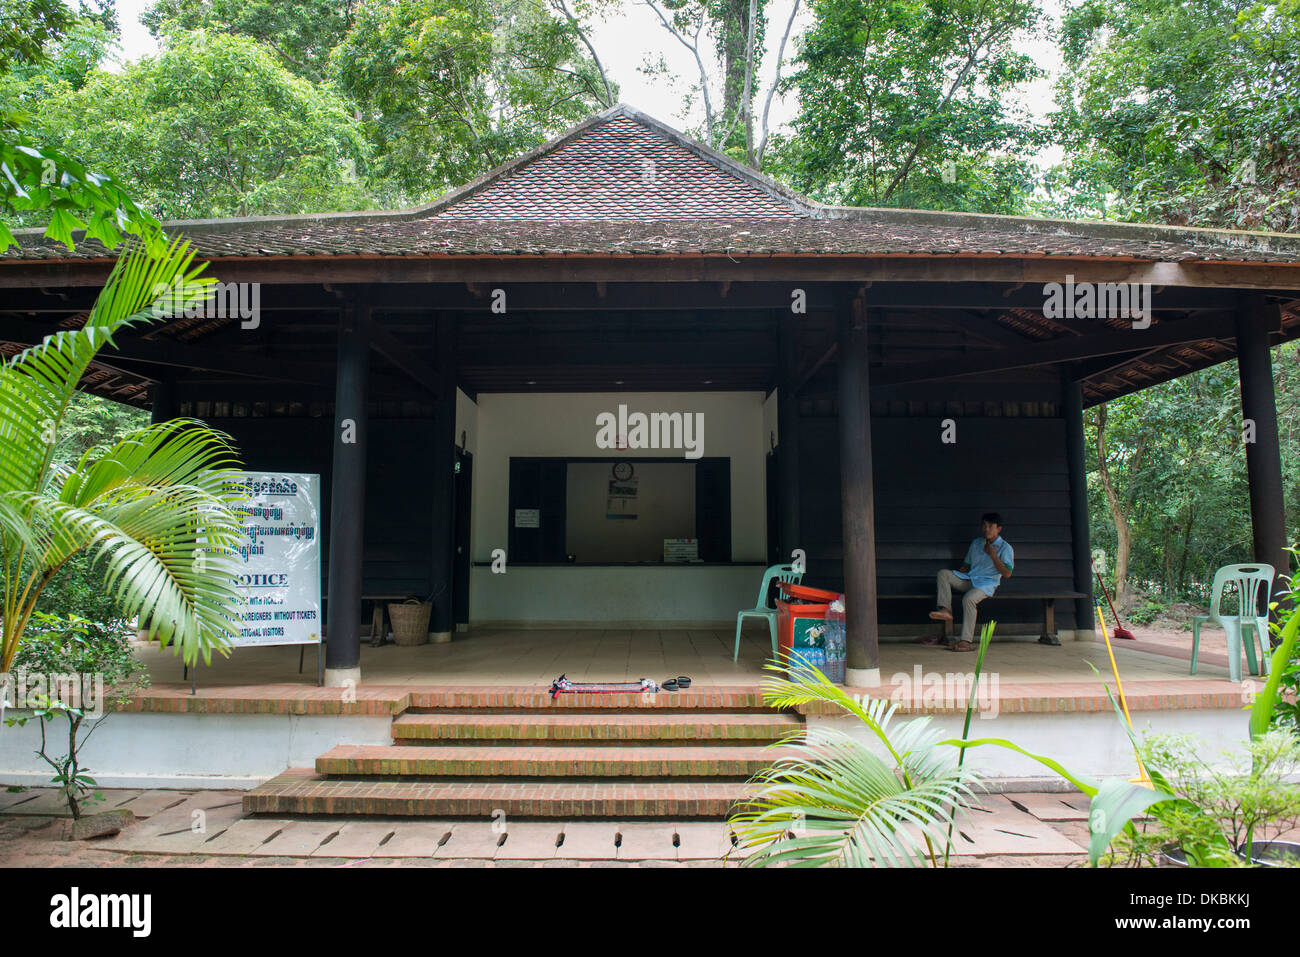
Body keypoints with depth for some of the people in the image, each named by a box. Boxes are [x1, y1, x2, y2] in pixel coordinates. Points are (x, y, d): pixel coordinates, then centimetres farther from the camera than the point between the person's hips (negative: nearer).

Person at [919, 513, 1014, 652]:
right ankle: (945, 610, -28)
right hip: (969, 580, 6)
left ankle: (967, 641, -34)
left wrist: (993, 555, -13)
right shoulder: (976, 543, 18)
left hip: (987, 583, -6)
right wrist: (954, 577, 7)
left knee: (968, 598, -35)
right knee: (943, 573, -14)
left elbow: (1007, 574, -9)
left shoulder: (1005, 548, 0)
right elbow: (966, 566, 23)